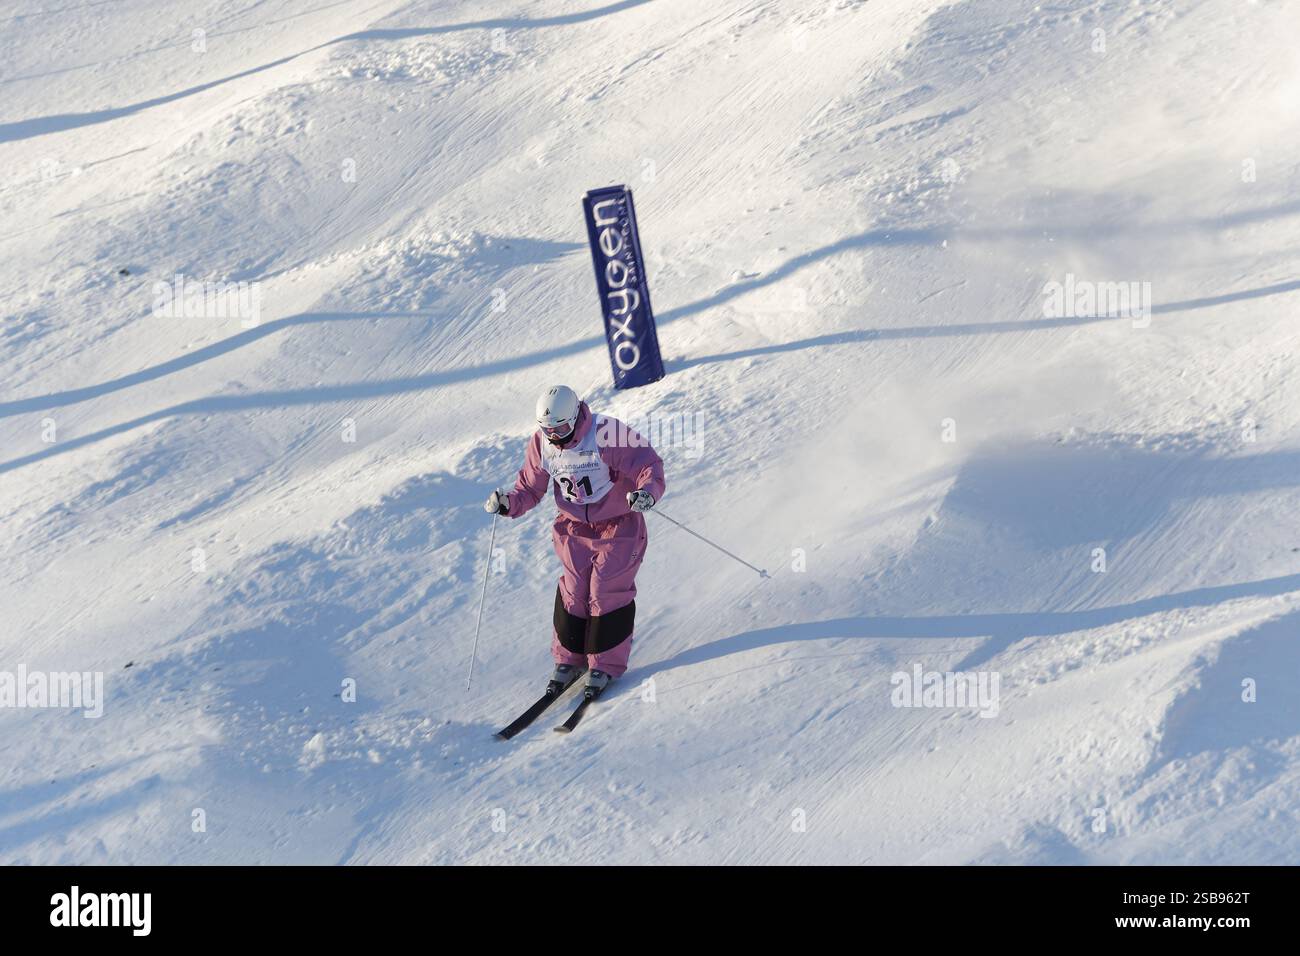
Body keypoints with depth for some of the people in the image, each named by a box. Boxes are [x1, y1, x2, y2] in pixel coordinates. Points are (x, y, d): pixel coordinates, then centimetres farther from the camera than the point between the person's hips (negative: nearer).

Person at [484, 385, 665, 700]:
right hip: (575, 528, 4)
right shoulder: (541, 444, -9)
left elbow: (648, 464, -23)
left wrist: (647, 491, -44)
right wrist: (508, 502, -20)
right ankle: (569, 658, 18)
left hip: (618, 526, -4)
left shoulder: (608, 434, -26)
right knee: (573, 591, 2)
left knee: (607, 592, -5)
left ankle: (607, 664, 9)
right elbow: (529, 487, 1)